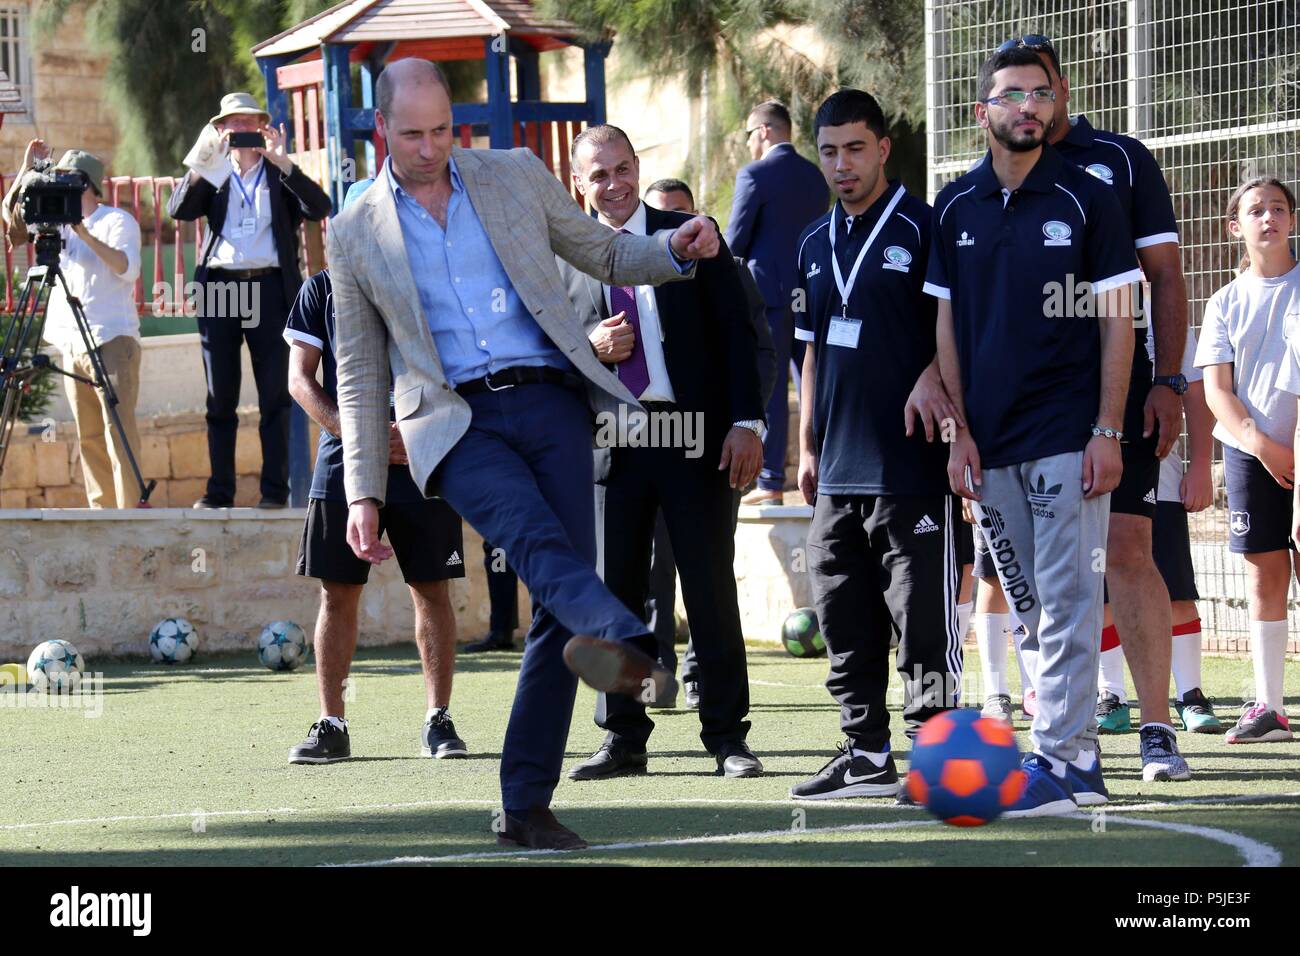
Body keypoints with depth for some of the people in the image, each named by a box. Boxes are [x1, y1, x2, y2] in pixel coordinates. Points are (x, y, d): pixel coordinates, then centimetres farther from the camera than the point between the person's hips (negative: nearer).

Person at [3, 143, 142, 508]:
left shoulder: (117, 221, -2)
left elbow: (128, 268, -15)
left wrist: (86, 235, -21)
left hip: (112, 339, -7)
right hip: (72, 342, 7)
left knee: (119, 430, -13)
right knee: (88, 435, 4)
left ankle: (130, 509, -17)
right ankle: (101, 510, 4)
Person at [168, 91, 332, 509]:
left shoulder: (280, 175, 11)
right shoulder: (211, 177, 15)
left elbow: (319, 208, -6)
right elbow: (177, 210, -2)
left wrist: (283, 162, -15)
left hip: (270, 289, -2)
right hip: (218, 288, 2)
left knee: (275, 396, -3)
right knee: (220, 398, 3)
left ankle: (275, 489, -1)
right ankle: (219, 490, 5)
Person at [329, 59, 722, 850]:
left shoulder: (516, 176, 14)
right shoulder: (357, 235, 12)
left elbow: (606, 255, 22)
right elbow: (362, 378, 15)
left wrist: (678, 249, 0)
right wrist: (364, 494, 9)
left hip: (550, 402, 2)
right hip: (455, 422, -2)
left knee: (559, 602, -6)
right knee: (540, 544, -31)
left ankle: (526, 806, 0)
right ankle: (632, 644, -60)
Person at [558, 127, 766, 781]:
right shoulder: (566, 257, 10)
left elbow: (736, 332, 1)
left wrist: (746, 421, -8)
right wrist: (588, 348, -9)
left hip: (695, 437, -2)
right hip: (611, 446, 2)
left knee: (712, 590, 0)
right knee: (615, 595, 4)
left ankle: (727, 737, 6)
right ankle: (623, 738, 13)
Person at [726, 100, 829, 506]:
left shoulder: (755, 175, -11)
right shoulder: (814, 176, 9)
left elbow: (735, 243, -10)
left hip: (768, 290, -6)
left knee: (769, 389, -3)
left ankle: (770, 481, -4)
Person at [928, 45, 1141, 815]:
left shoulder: (1087, 199, -1)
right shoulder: (955, 209, 9)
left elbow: (1117, 320, -3)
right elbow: (947, 325, 11)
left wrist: (1107, 431, -10)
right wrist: (958, 431, 4)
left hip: (1068, 438, -4)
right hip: (993, 446, 4)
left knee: (1066, 603, -8)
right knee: (1031, 607, 8)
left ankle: (1058, 761, -10)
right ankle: (1082, 756, 14)